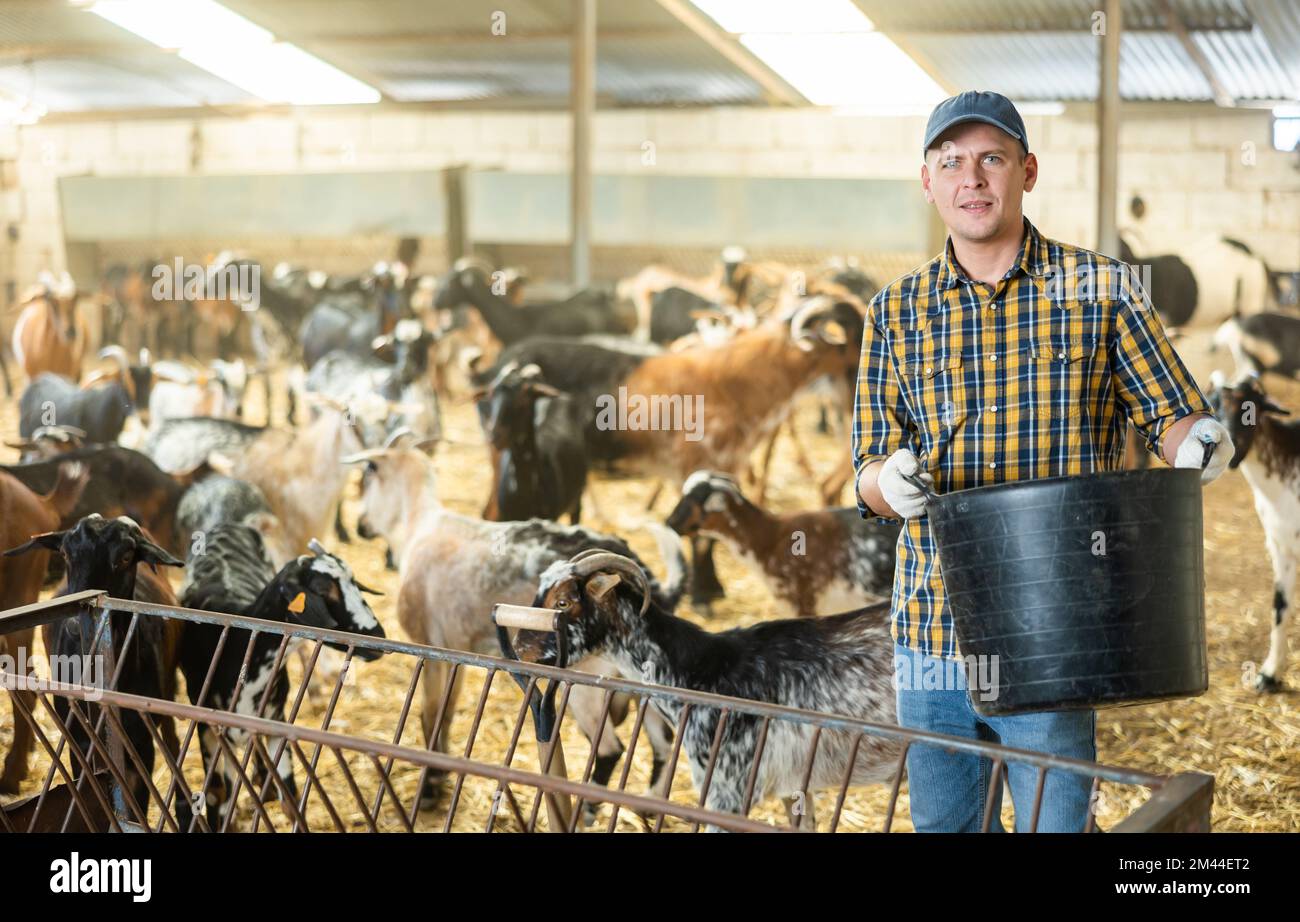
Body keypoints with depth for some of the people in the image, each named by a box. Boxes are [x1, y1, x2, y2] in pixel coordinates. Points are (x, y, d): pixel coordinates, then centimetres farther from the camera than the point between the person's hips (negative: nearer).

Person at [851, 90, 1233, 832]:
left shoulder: (1101, 290, 1)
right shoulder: (897, 313, 7)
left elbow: (1172, 415, 4)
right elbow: (868, 475, 5)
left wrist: (1195, 442, -21)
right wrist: (888, 480, -19)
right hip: (932, 632, 3)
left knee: (1054, 822, 1)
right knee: (941, 822, 15)